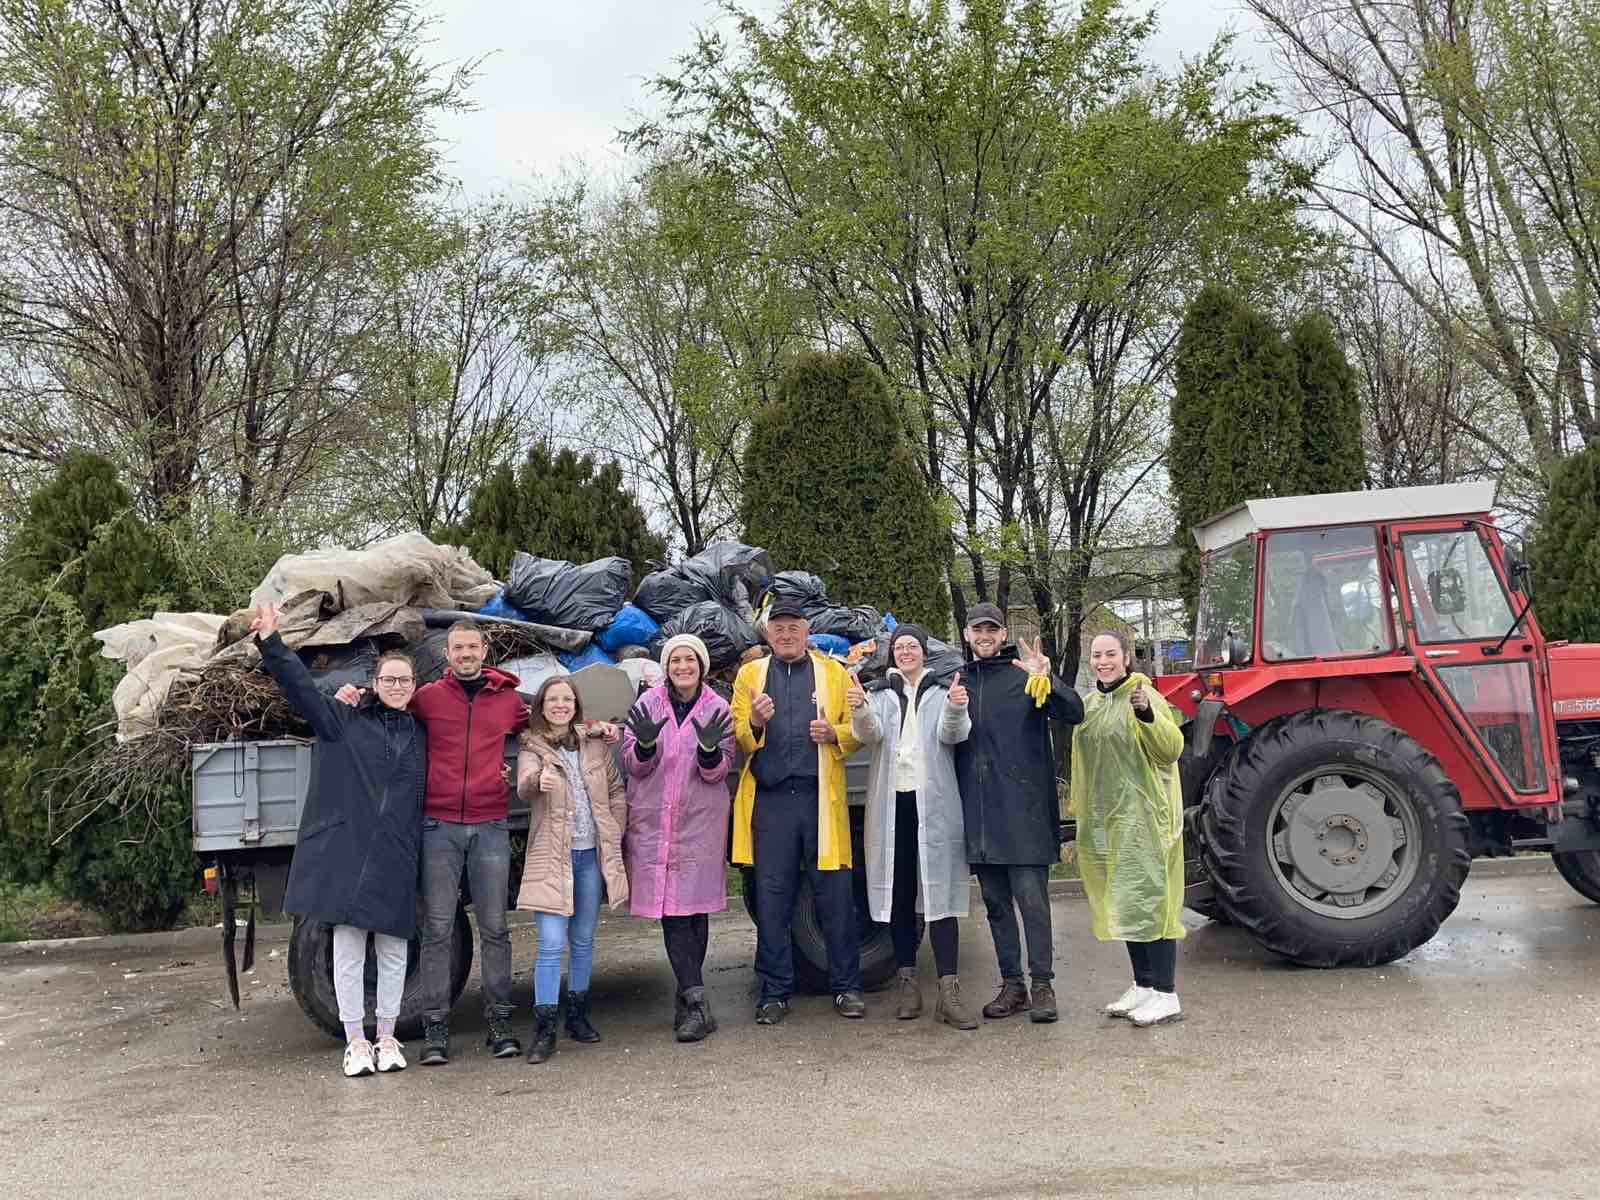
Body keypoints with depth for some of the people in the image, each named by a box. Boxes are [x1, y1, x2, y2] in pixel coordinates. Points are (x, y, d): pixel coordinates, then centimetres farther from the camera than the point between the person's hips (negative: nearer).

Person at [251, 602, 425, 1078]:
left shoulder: (422, 735, 14)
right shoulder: (344, 722, 6)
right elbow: (300, 686, -2)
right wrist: (270, 643, -12)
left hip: (395, 858, 2)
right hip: (344, 850, -2)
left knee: (393, 950, 7)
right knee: (348, 949, 2)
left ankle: (387, 1039, 20)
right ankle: (355, 1043, 13)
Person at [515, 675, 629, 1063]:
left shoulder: (596, 745, 9)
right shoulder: (532, 748, -2)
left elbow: (617, 791, 15)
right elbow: (523, 787, -23)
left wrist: (615, 833, 5)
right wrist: (537, 780, -46)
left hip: (592, 855, 4)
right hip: (552, 856, -4)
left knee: (583, 940, 12)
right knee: (551, 943, -10)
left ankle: (577, 1014, 26)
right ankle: (544, 1028, -5)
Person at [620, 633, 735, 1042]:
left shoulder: (717, 709, 4)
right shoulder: (648, 704, 4)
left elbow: (720, 772, 0)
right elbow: (633, 765, 2)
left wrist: (711, 750, -21)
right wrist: (645, 744, -18)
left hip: (700, 823, 0)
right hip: (653, 821, 0)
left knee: (695, 909, 2)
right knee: (671, 909, -5)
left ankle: (687, 996, 15)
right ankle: (696, 1001, -6)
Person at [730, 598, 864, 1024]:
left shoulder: (834, 672, 11)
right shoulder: (749, 674, 13)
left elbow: (858, 730, 9)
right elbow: (735, 737, 6)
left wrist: (834, 732, -12)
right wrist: (754, 722, -14)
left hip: (822, 797, -1)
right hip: (770, 799, 1)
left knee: (835, 894, 2)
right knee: (772, 898, 4)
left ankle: (846, 986, 14)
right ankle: (774, 992, 14)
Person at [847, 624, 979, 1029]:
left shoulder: (942, 691, 8)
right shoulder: (881, 695, 13)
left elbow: (951, 734, -9)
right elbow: (871, 734, -6)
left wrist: (956, 709, -31)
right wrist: (859, 711, -28)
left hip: (934, 802, -2)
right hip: (892, 802, 2)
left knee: (939, 891, -7)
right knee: (899, 893, 6)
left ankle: (949, 992, -9)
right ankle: (907, 981, 15)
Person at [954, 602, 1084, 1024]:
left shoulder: (1024, 674, 0)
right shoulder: (959, 681, 13)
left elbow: (1074, 713, -12)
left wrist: (1046, 680, -27)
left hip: (1022, 809, -5)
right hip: (978, 812, 5)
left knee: (1031, 897, -4)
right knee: (996, 902, 10)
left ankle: (1042, 985, 5)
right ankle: (1011, 985, 20)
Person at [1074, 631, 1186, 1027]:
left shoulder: (1143, 696, -10)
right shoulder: (1092, 703, 14)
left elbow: (1172, 748, -23)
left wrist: (1148, 715, -39)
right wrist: (1082, 815, 23)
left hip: (1143, 816, -8)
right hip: (1106, 821, 8)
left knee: (1148, 898, -8)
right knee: (1124, 903, 12)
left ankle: (1166, 995, -3)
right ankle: (1142, 985, 22)